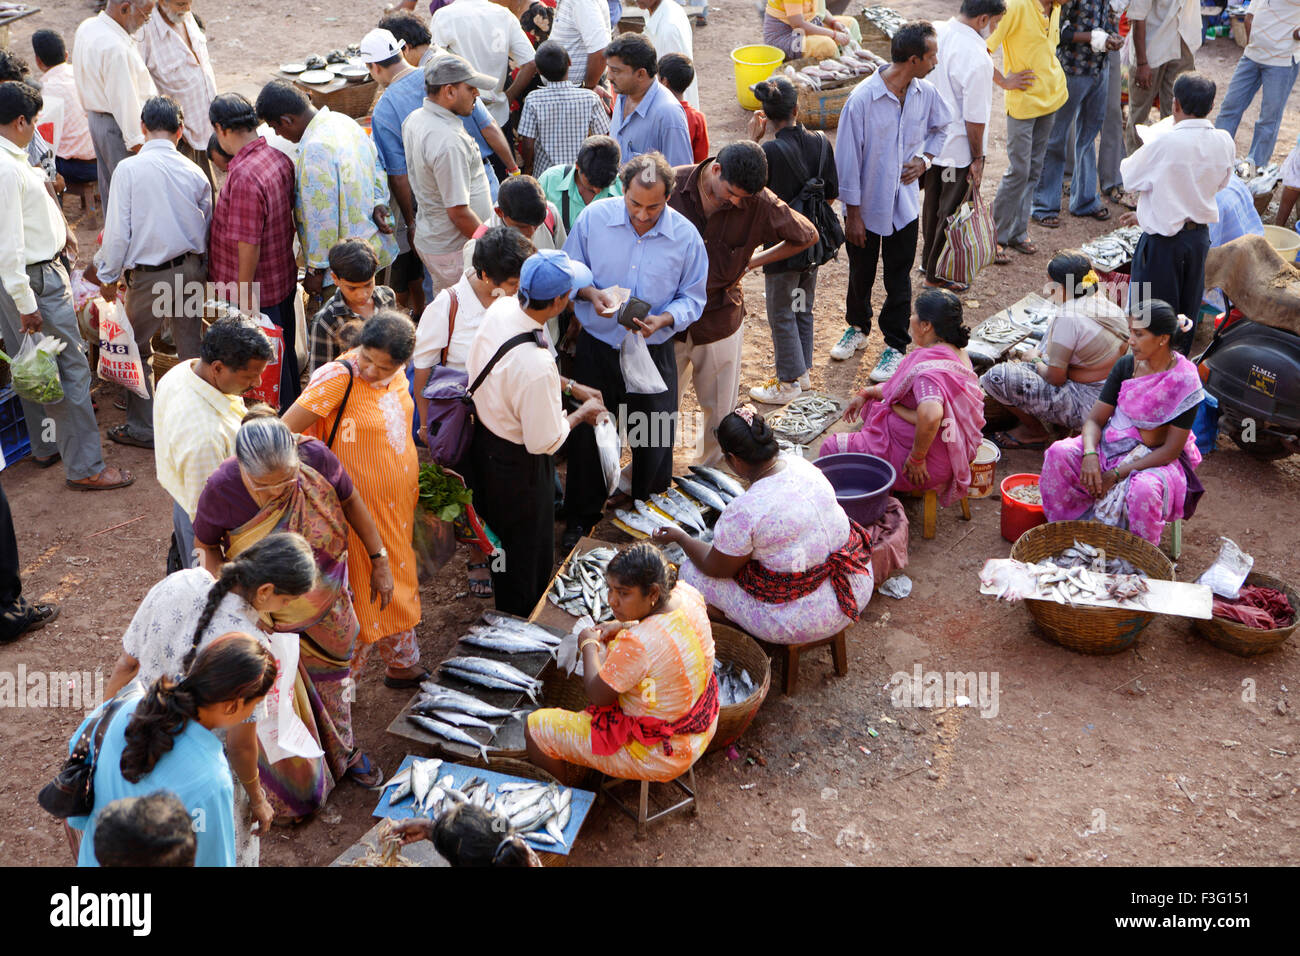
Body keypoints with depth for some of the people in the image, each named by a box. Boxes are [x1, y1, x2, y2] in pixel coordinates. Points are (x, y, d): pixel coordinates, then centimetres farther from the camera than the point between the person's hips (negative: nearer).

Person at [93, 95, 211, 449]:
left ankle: (143, 427, 19)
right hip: (190, 269, 4)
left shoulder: (128, 168, -13)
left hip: (148, 276, -4)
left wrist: (109, 276, 1)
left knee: (137, 349, 13)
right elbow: (207, 228, 7)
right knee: (191, 347, 15)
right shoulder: (193, 172, -2)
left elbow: (118, 230, -12)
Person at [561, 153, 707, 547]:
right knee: (587, 435, 12)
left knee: (655, 441, 11)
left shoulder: (686, 236, -10)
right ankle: (581, 519, 34)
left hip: (654, 353, 0)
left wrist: (664, 319, -21)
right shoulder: (594, 217, -10)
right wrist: (589, 293, -19)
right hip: (596, 349, 1)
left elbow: (692, 298, -2)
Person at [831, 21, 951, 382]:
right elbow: (847, 159, -16)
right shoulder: (862, 99, -23)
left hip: (904, 204, 2)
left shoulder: (926, 94, -8)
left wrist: (925, 159, -5)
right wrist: (852, 214, -13)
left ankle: (895, 346, 23)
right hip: (867, 205, -2)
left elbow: (939, 128, 14)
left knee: (898, 278, 10)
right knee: (861, 273, 18)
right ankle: (858, 328, 43)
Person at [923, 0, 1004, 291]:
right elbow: (975, 118, -22)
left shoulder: (936, 33, -5)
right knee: (952, 212, 9)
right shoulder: (977, 57, -26)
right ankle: (937, 275, 21)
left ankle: (927, 259, 41)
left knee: (932, 203, 24)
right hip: (957, 150, -7)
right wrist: (977, 159, -10)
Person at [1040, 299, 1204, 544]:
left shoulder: (1185, 382, -17)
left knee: (1144, 489, -38)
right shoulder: (1126, 366, -3)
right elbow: (1095, 419, -2)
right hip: (1112, 445, 5)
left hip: (1157, 458, -5)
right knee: (1059, 452, -20)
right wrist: (1090, 455, -25)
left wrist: (1118, 473, -22)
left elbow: (1171, 450, -18)